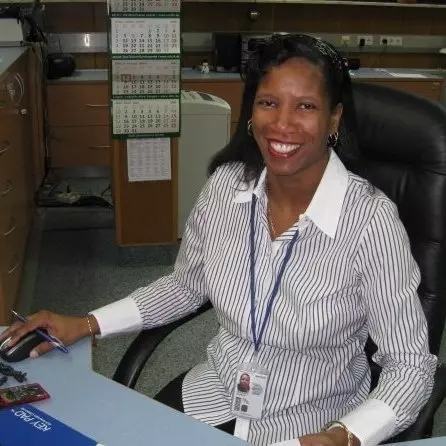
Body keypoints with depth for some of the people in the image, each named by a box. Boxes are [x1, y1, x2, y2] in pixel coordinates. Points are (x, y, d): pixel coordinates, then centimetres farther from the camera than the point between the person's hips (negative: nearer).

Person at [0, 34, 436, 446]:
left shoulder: (370, 219, -22)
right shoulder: (226, 184, -9)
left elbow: (411, 366, -14)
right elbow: (185, 286, 6)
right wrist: (88, 324, -1)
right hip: (214, 395, 4)